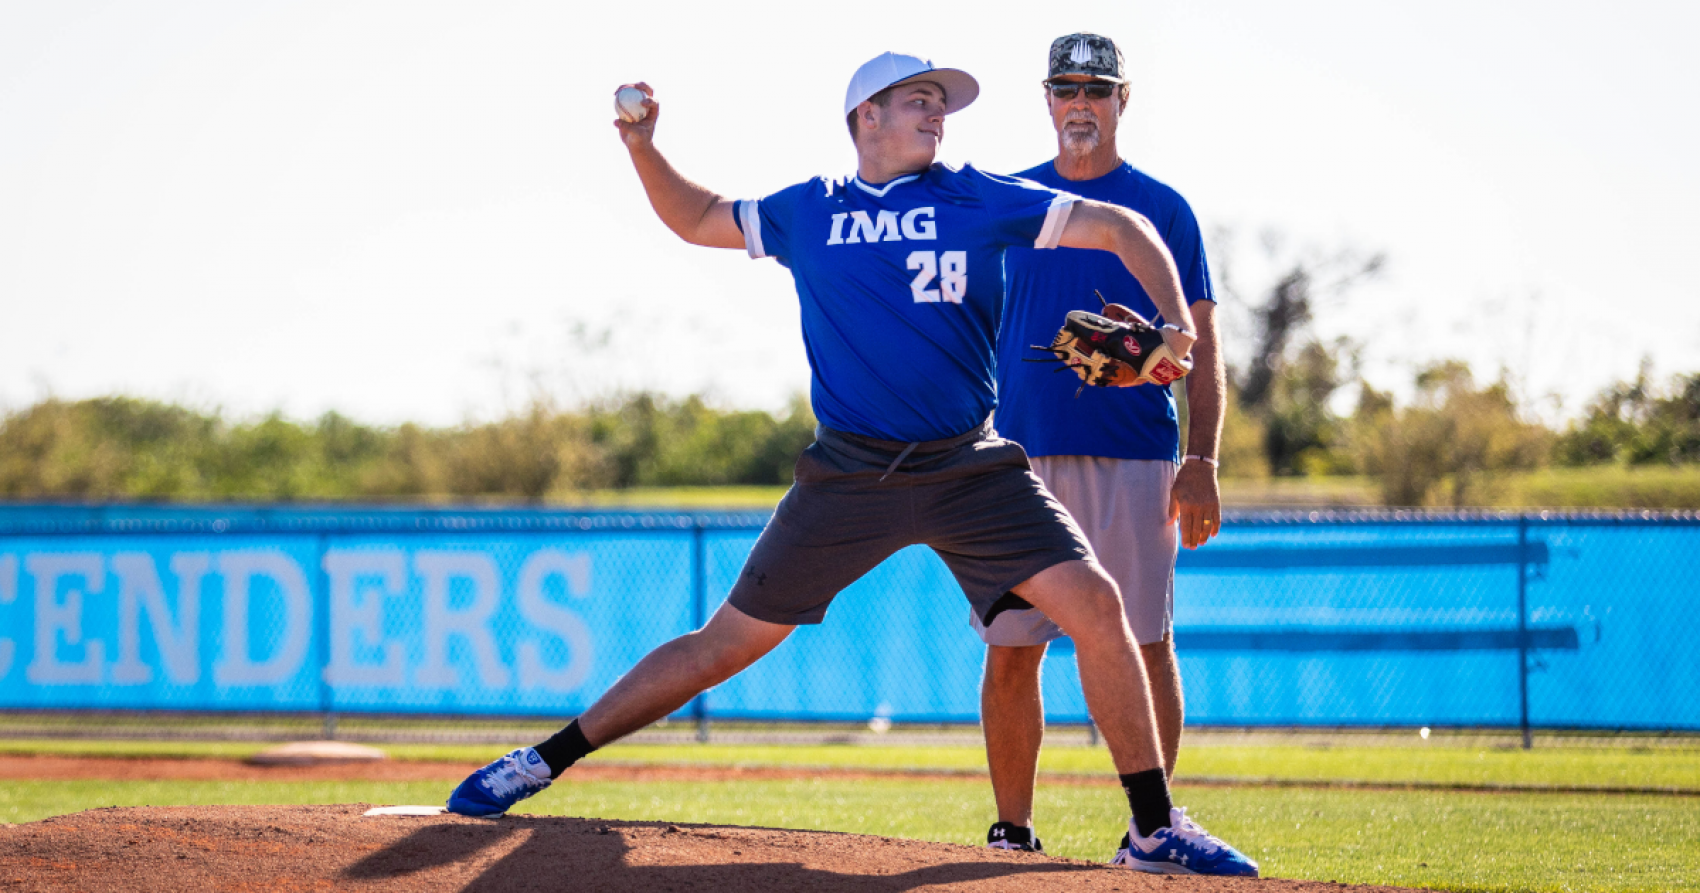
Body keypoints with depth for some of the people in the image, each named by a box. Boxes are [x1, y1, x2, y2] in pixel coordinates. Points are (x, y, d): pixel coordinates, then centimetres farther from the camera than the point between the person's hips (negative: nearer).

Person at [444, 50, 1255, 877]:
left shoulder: (979, 201, 4)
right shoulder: (807, 213, 8)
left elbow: (1119, 229, 3)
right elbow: (695, 219, 23)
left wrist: (1175, 327, -11)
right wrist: (644, 150, 5)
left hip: (970, 472, 0)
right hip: (848, 478, 0)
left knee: (1095, 605, -16)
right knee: (727, 643, 2)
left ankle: (1155, 827, -5)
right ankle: (543, 762, 15)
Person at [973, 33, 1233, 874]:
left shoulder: (1162, 210, 6)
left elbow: (1201, 347, 4)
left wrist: (1201, 463, -7)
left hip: (1132, 461, -2)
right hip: (1019, 456, 2)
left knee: (1144, 642, -4)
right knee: (1009, 647, 0)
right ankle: (1012, 831, 8)